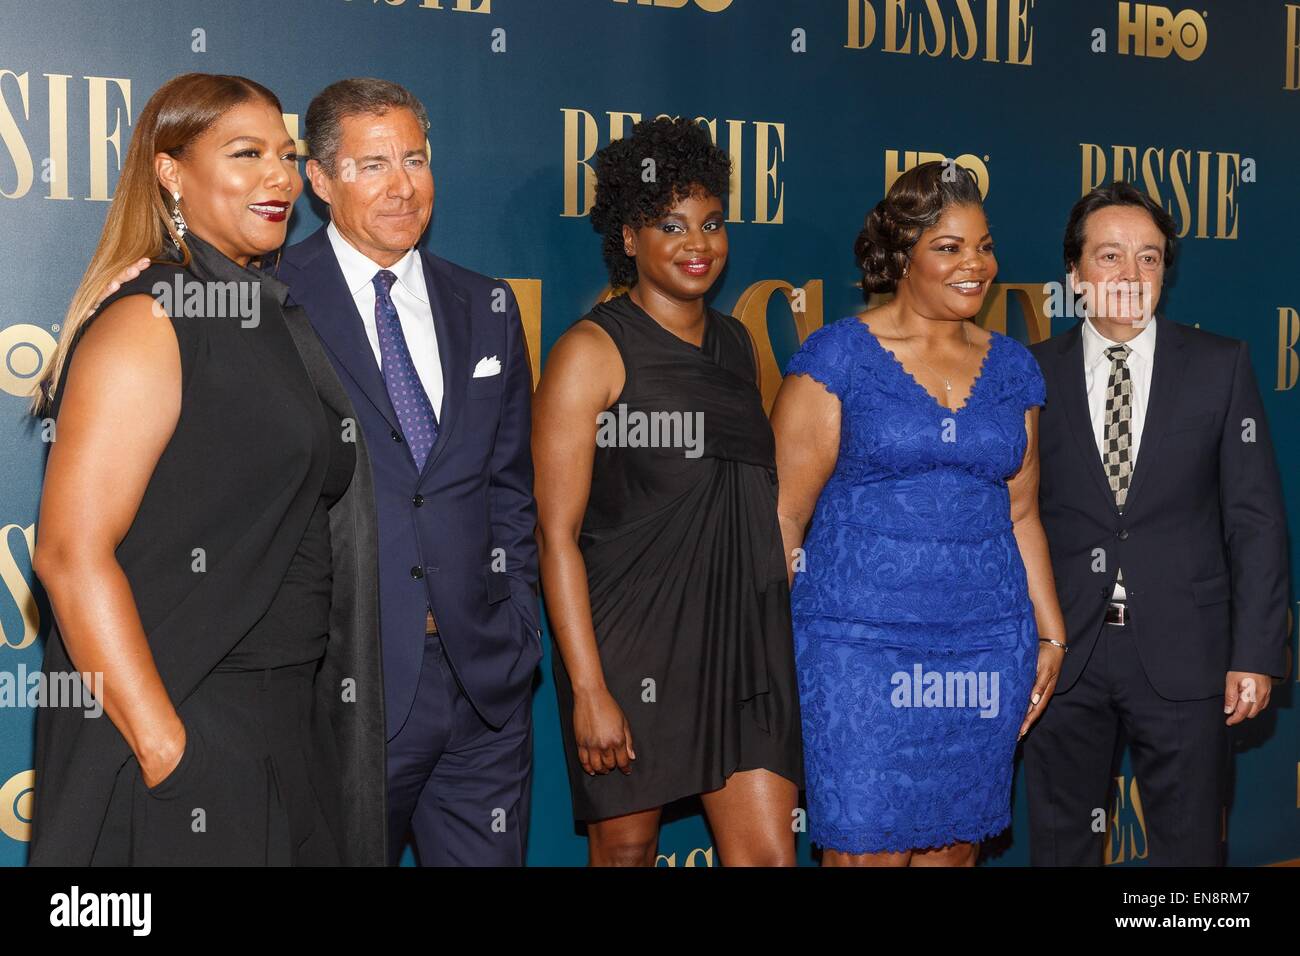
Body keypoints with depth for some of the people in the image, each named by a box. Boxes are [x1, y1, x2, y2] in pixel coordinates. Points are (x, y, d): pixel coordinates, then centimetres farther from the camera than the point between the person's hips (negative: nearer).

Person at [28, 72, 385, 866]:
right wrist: (164, 745, -22)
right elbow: (71, 554, -21)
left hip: (285, 717, 8)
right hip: (184, 725, -8)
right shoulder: (146, 324, -14)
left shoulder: (267, 317, 11)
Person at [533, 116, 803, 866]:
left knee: (769, 853, 0)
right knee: (626, 848, 9)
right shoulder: (591, 352, -7)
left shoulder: (736, 343, 12)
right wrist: (588, 690, -16)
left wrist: (778, 632, 15)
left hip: (744, 642, 5)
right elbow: (558, 534, -11)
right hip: (633, 644, -5)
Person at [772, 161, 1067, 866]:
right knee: (866, 847, -3)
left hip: (986, 647, 5)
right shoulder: (840, 354, -3)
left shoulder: (1011, 367, 11)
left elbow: (1020, 512, 17)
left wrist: (1050, 634, 14)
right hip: (862, 642, -4)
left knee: (955, 843, 12)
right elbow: (785, 512, -5)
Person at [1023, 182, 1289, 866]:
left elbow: (1255, 518, 0)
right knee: (1059, 843, 12)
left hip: (1183, 655, 0)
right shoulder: (1032, 374, 1)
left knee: (1188, 845, 10)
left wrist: (1255, 652, -5)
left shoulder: (1220, 366, 2)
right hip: (1062, 654, 1)